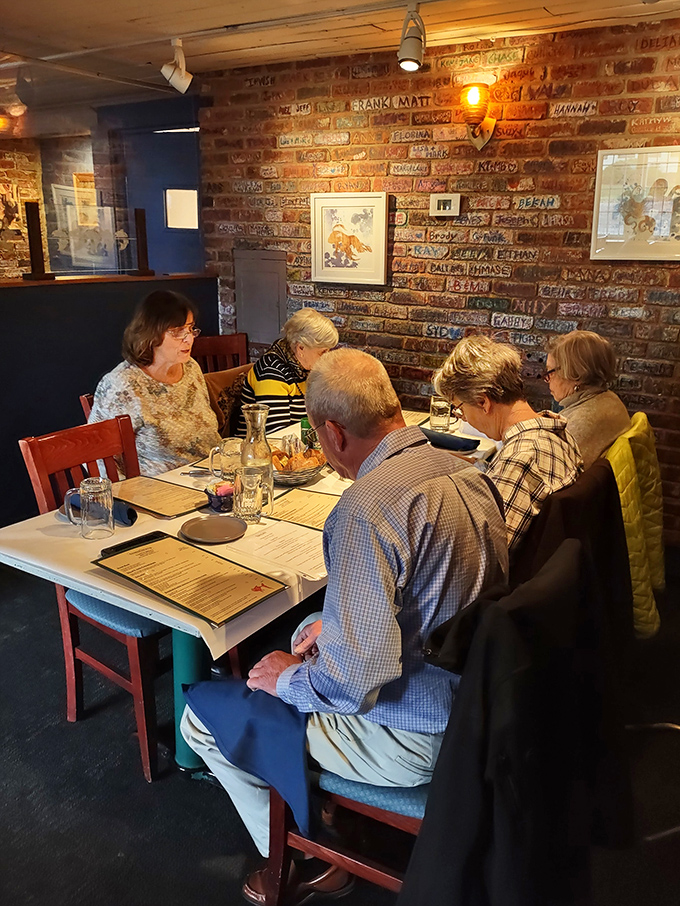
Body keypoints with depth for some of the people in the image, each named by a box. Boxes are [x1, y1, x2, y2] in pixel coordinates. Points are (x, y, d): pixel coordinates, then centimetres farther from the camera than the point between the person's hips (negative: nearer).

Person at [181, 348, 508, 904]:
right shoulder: (465, 471, -2)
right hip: (477, 703, 9)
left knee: (202, 721, 4)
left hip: (417, 738, -9)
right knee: (307, 634, 29)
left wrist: (287, 680, -9)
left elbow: (355, 679, -30)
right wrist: (339, 620, 8)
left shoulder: (368, 507, -30)